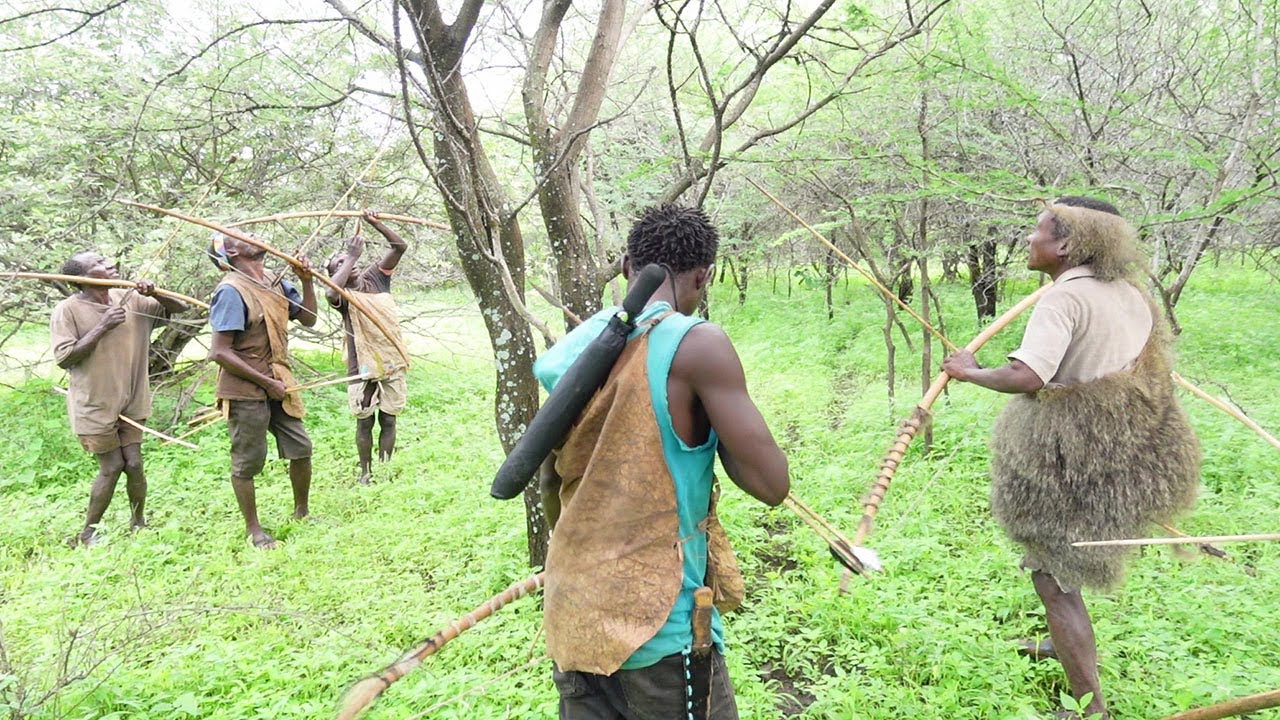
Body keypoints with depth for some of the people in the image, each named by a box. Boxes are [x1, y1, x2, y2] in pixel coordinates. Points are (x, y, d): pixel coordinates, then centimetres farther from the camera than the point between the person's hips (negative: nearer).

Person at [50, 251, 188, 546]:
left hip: (130, 402, 4)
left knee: (134, 464, 5)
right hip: (94, 405, -4)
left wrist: (154, 293, -15)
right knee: (112, 467, 1)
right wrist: (103, 327, -23)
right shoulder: (68, 310, -12)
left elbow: (179, 308, 5)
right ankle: (87, 534, 19)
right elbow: (63, 358, -18)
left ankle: (139, 524, 24)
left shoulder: (131, 299, 1)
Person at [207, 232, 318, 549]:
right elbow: (220, 353, -21)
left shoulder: (276, 283, 5)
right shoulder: (231, 291, -18)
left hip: (278, 383, 7)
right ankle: (253, 529, 23)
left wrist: (307, 281, -2)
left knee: (301, 449, 13)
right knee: (247, 462, 7)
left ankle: (302, 512, 33)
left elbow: (308, 319, 13)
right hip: (245, 391, -7)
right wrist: (266, 382, -18)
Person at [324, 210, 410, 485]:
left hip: (392, 362, 3)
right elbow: (331, 293, -31)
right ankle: (366, 472, 19)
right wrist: (351, 257, -22)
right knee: (365, 422, 6)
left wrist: (376, 224, -7)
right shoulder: (342, 293, -5)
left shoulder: (375, 277, 7)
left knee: (388, 420, 9)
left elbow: (400, 246, 5)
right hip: (363, 367, -3)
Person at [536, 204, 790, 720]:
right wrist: (712, 422, 2)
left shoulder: (569, 351, 4)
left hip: (572, 618, 6)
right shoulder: (697, 345, -15)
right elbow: (771, 483, -13)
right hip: (659, 625, -6)